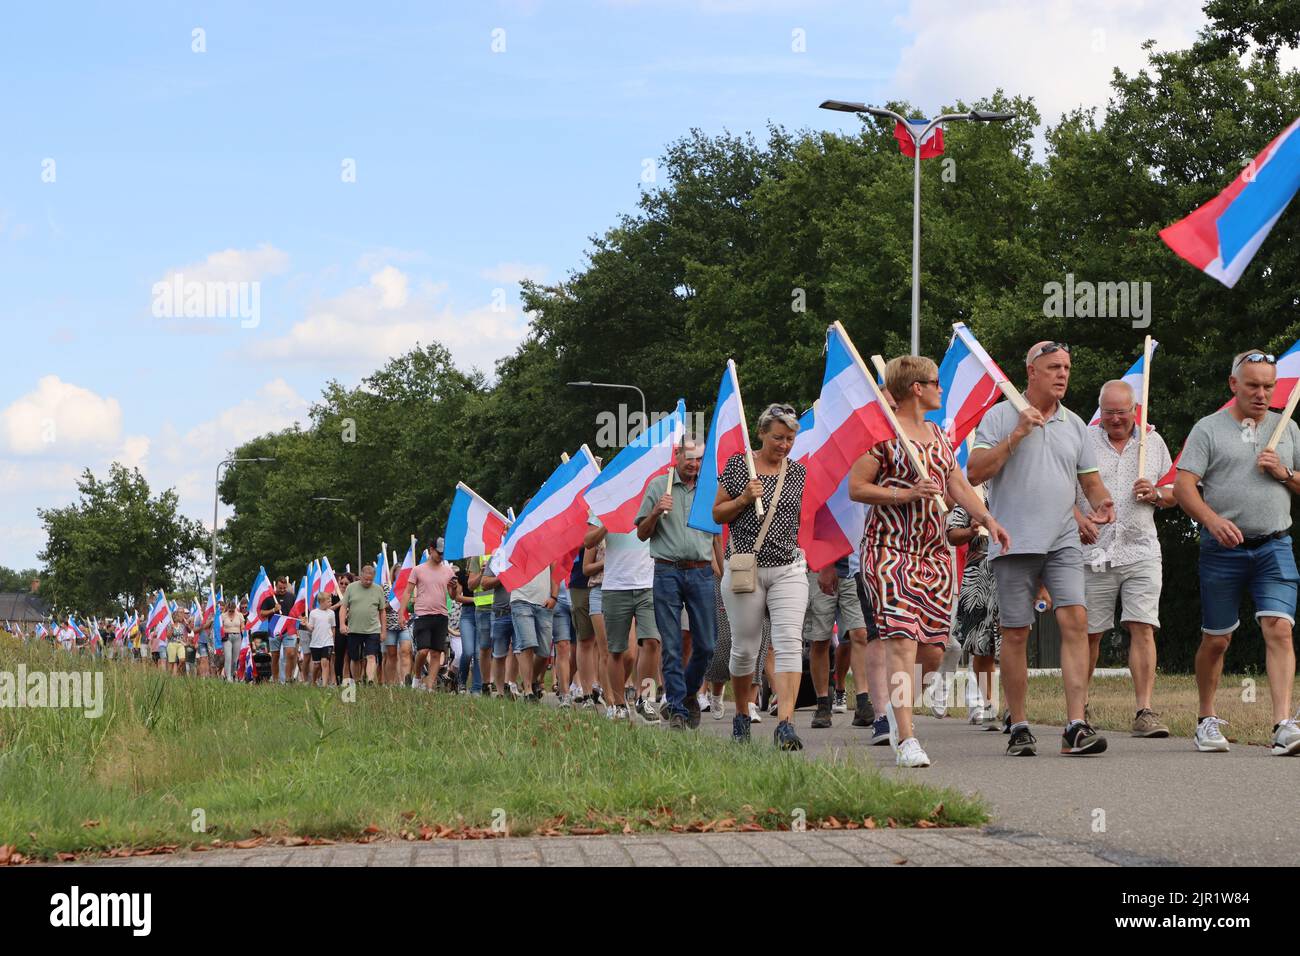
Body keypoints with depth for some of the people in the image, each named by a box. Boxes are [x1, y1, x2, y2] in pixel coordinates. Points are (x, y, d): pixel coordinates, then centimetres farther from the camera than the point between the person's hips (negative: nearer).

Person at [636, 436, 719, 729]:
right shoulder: (658, 486, 5)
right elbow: (641, 534, 7)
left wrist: (720, 574, 11)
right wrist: (656, 512, -12)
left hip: (701, 573, 2)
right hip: (667, 571, -2)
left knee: (706, 645, -1)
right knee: (671, 647, -3)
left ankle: (689, 692, 24)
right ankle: (677, 709, 1)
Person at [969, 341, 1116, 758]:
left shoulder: (1075, 424, 15)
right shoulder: (1001, 417, 1)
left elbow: (1090, 478, 19)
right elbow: (975, 473, -7)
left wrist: (1102, 502, -3)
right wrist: (1016, 436, -13)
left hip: (1063, 541, 3)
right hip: (1014, 543, -3)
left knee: (1075, 621, -13)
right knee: (1015, 634, 1)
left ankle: (1076, 727, -16)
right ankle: (1018, 728, 12)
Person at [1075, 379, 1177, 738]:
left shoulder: (1153, 441, 13)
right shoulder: (1083, 441, 5)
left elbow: (1174, 493, 20)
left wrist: (1156, 494, -2)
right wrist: (1078, 517, -15)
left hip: (1140, 550, 2)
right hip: (1094, 551, -1)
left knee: (1143, 628, -9)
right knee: (1088, 632, 4)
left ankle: (1144, 712, -11)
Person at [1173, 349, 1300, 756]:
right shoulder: (1208, 429, 3)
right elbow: (1183, 486, -6)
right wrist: (1212, 520, -23)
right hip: (1223, 549, -2)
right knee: (1216, 640, 5)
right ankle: (1207, 719, 23)